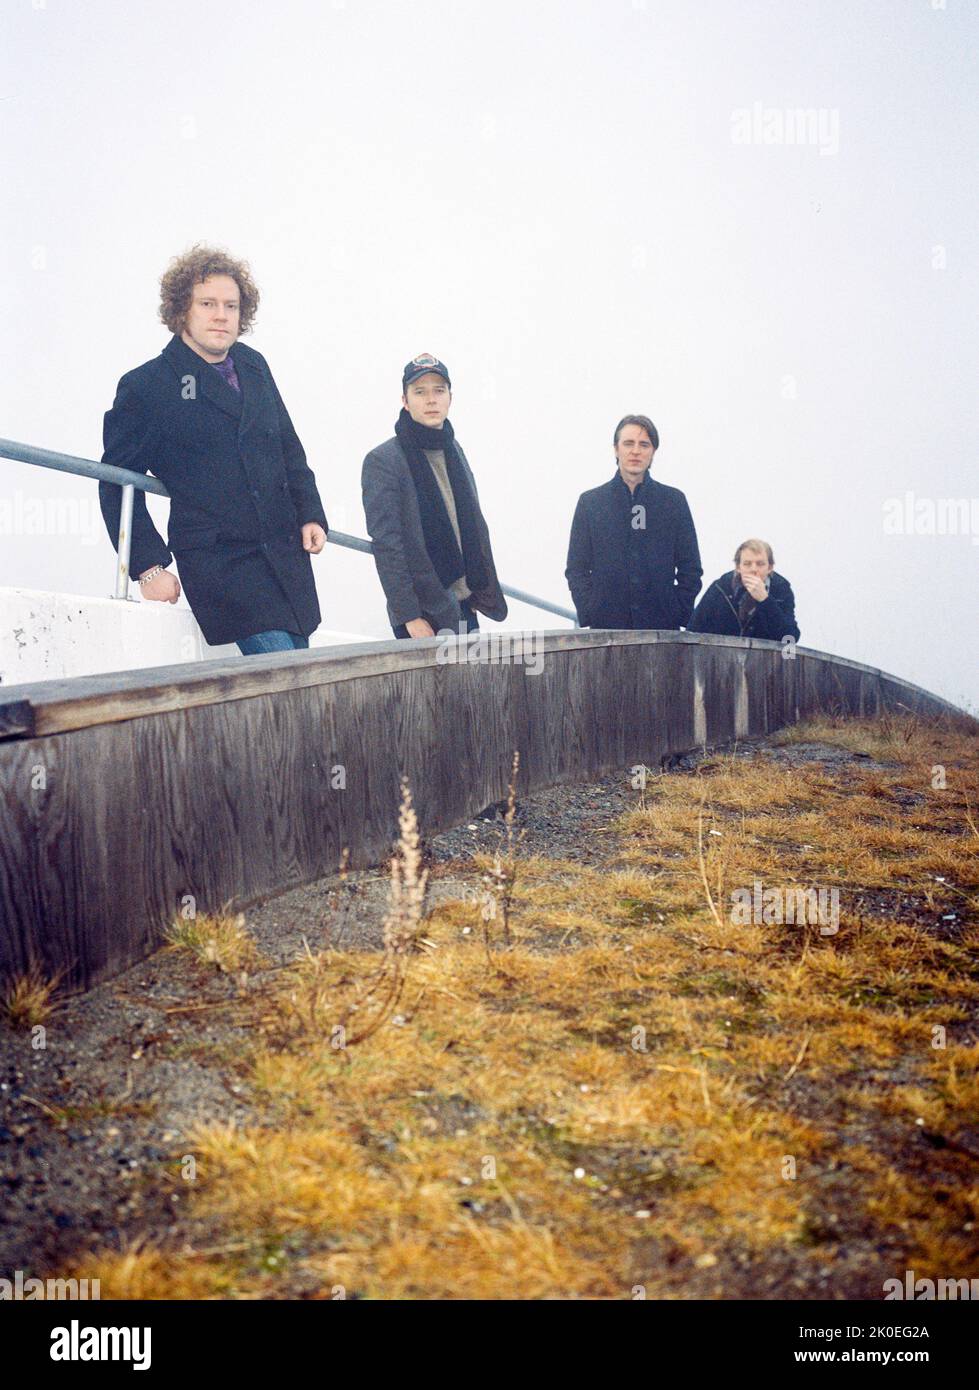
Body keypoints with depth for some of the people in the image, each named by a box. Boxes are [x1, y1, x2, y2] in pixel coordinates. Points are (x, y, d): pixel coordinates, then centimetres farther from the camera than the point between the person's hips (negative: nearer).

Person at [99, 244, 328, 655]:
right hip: (217, 563, -6)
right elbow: (118, 485, 0)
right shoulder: (146, 387, -3)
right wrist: (149, 567, -8)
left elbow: (289, 449, 24)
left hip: (286, 555, 6)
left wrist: (310, 514, 11)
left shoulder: (254, 367, 14)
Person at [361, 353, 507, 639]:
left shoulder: (454, 452, 14)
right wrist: (408, 616, -18)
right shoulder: (382, 462, -8)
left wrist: (482, 591, 13)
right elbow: (386, 545, -13)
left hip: (466, 609, 7)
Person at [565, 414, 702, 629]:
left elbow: (690, 569, 11)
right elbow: (576, 569, 8)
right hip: (605, 626, 0)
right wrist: (589, 616, -4)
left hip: (662, 627, 1)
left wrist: (679, 615, -1)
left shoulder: (674, 500, 11)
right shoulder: (590, 502, 10)